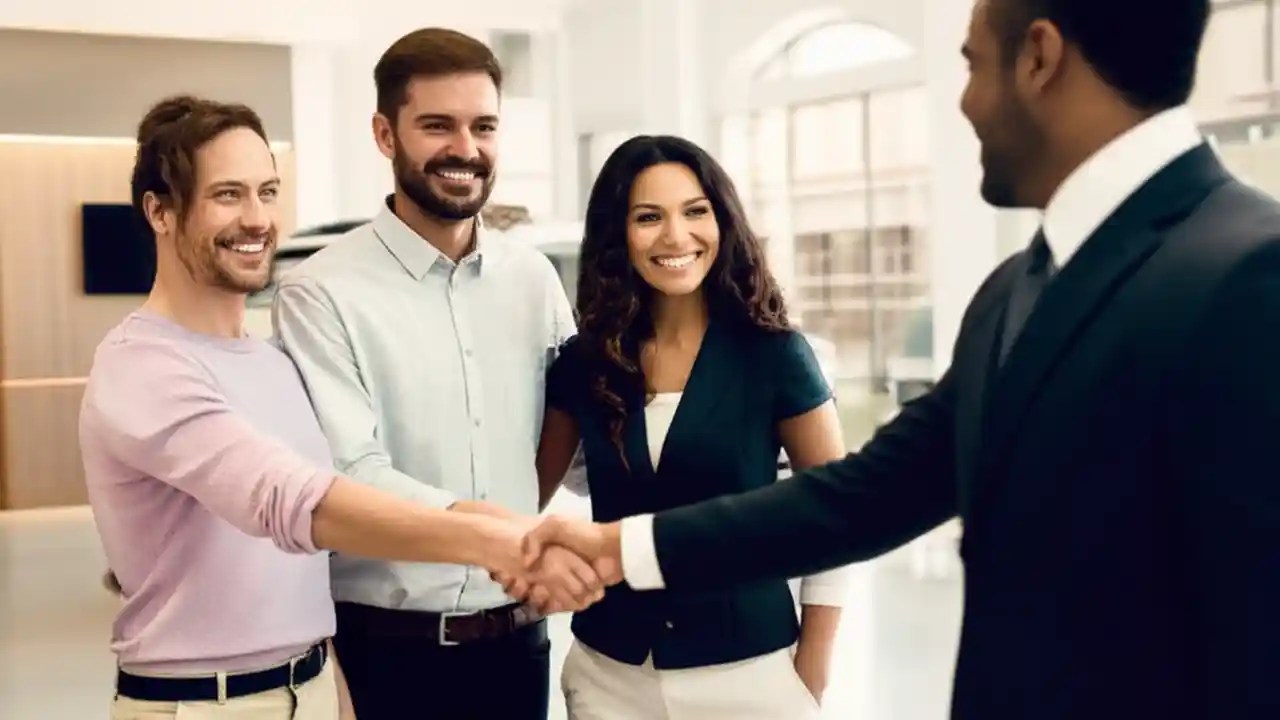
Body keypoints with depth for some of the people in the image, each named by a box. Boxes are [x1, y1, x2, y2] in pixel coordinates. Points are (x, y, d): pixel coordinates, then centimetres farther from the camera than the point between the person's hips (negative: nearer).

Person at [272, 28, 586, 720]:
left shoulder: (534, 279, 5)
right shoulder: (322, 292, -10)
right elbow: (350, 473, -20)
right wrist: (501, 533, -34)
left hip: (517, 639, 4)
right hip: (386, 648, -4)